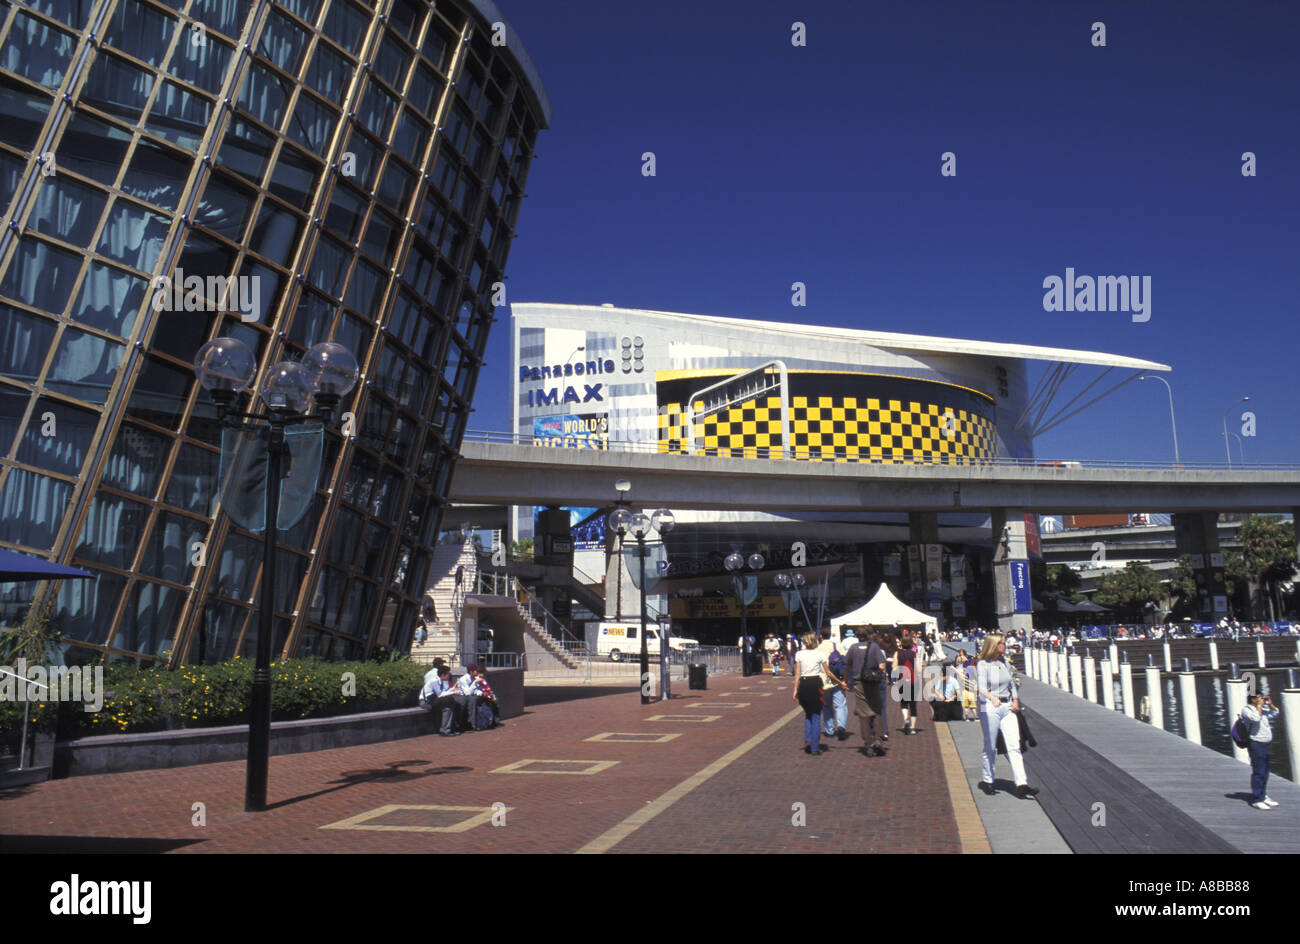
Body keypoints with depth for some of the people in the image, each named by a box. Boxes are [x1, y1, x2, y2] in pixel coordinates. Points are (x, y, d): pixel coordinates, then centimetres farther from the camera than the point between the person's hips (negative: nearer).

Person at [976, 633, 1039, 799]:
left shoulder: (1005, 663, 13)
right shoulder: (983, 664, -8)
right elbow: (981, 687, -20)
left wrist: (1015, 700, 6)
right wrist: (992, 698, -39)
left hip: (1007, 707, 6)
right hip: (990, 708, -6)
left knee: (1014, 746, -4)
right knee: (990, 747, 4)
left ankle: (1021, 785, -8)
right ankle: (986, 780, 19)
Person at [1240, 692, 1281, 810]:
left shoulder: (1262, 709, 14)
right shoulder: (1246, 710, -11)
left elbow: (1275, 714, 26)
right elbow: (1256, 719, -28)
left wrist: (1270, 704, 9)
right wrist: (1259, 706, -17)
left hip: (1266, 745, 8)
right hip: (1256, 745, -8)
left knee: (1264, 772, 16)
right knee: (1258, 773, -8)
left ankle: (1263, 796, 27)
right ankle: (1256, 800, -4)